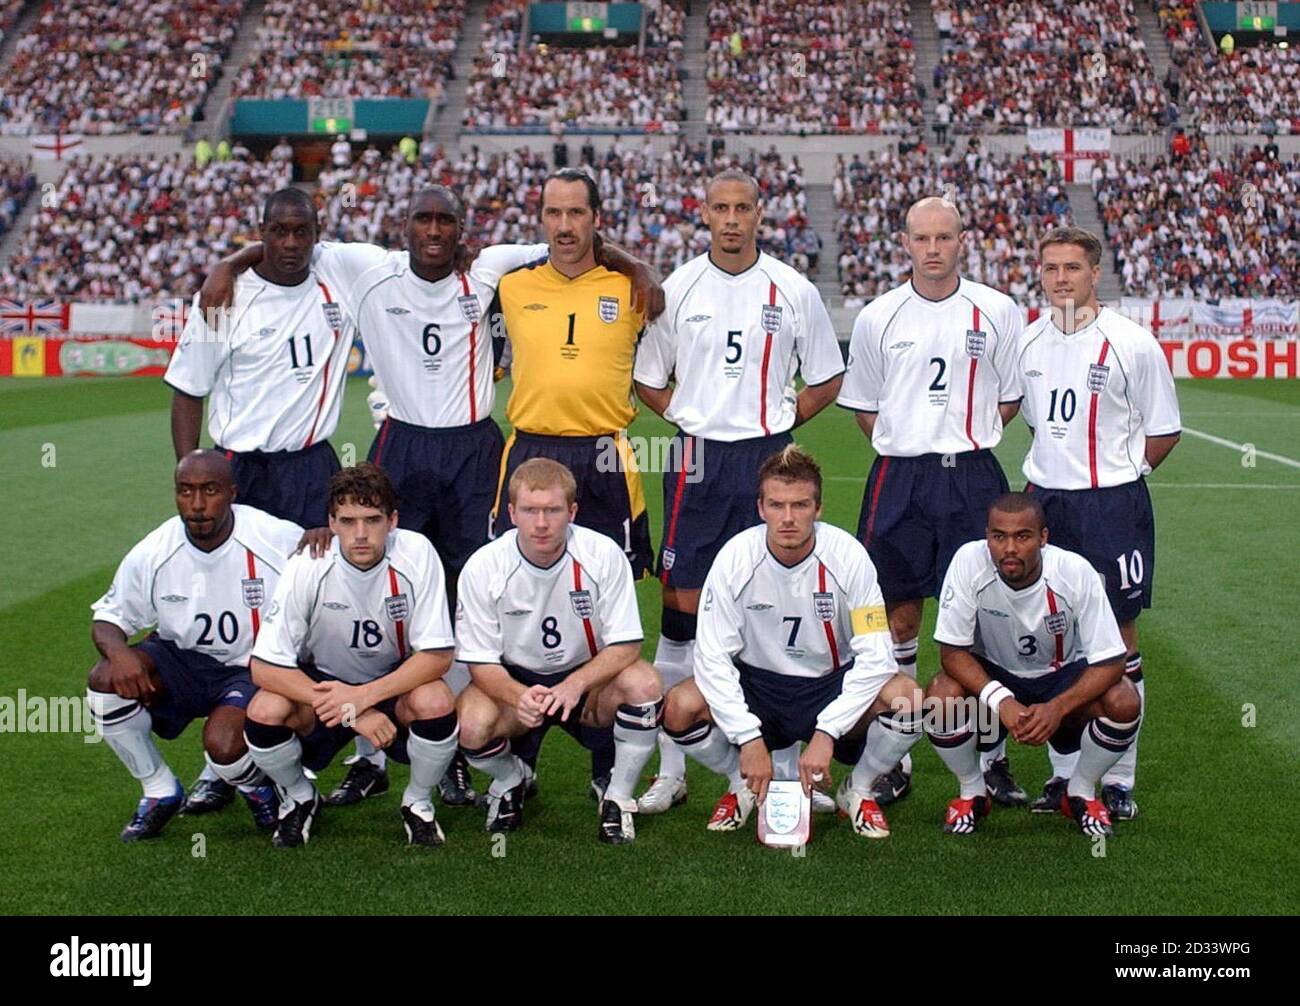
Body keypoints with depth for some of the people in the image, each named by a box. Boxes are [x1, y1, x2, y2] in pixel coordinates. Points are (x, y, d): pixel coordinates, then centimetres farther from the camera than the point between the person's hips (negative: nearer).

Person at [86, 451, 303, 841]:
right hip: (181, 662, 3)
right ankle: (159, 790, 0)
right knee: (105, 680, -23)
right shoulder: (153, 553, -11)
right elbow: (108, 618, 2)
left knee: (223, 744, -31)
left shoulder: (277, 539, -19)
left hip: (254, 671, -3)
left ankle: (256, 787, 10)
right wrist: (118, 652, -23)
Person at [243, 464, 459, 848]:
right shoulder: (308, 567, -22)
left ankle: (418, 802, -1)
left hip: (394, 685, 0)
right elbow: (264, 667, -23)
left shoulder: (416, 554, -22)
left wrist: (363, 696, -32)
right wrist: (352, 714, -30)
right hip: (320, 683, 0)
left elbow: (438, 655, -19)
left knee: (436, 702, -33)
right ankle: (300, 798, 4)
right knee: (265, 711, -30)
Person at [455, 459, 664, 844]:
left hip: (589, 679, 0)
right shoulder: (483, 567, -17)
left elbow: (625, 645, -16)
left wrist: (575, 684, -35)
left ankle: (618, 797, -7)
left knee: (643, 682, -32)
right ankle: (512, 780, 8)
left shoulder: (603, 555, -18)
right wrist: (519, 697, -35)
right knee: (472, 724, -31)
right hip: (514, 682, 0)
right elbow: (481, 663, -13)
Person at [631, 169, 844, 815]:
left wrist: (779, 419, 3)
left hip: (769, 458, 0)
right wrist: (690, 417, 4)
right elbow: (646, 378, 14)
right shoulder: (678, 288, 4)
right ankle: (670, 769, 6)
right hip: (698, 459, 1)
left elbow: (826, 379, 11)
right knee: (682, 604, -1)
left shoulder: (793, 292, 2)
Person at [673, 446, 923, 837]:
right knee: (681, 709, -28)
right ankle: (744, 786, 4)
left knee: (906, 697, -30)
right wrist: (749, 738, -26)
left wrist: (825, 733, -29)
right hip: (757, 685, 1)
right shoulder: (736, 557, -17)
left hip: (833, 685, 0)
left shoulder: (847, 555, -18)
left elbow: (876, 655, -20)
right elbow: (712, 656, -16)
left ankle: (857, 790, 0)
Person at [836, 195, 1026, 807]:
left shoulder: (996, 311, 3)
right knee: (899, 618, 5)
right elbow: (863, 406, 15)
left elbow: (1012, 398, 12)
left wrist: (965, 434, 4)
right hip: (899, 480, 1)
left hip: (973, 478, -1)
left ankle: (992, 758, 11)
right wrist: (909, 438, 5)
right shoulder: (878, 317, 5)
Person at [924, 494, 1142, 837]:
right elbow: (952, 651, -21)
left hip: (1061, 677, 0)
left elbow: (1109, 662, -22)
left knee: (1124, 702, -28)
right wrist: (1000, 700, -36)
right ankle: (972, 792, -1)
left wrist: (1058, 707, -37)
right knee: (941, 697, -31)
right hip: (992, 676, 0)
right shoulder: (968, 562, -26)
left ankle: (1080, 792, 1)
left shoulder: (1076, 572, -25)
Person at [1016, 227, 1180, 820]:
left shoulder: (1131, 343, -7)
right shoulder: (1029, 341, 7)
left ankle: (1119, 780, 8)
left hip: (1113, 504, -5)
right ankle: (1063, 771, 18)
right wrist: (1054, 472, 13)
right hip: (1045, 502, 5)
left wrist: (1113, 472, -2)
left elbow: (1163, 431, 0)